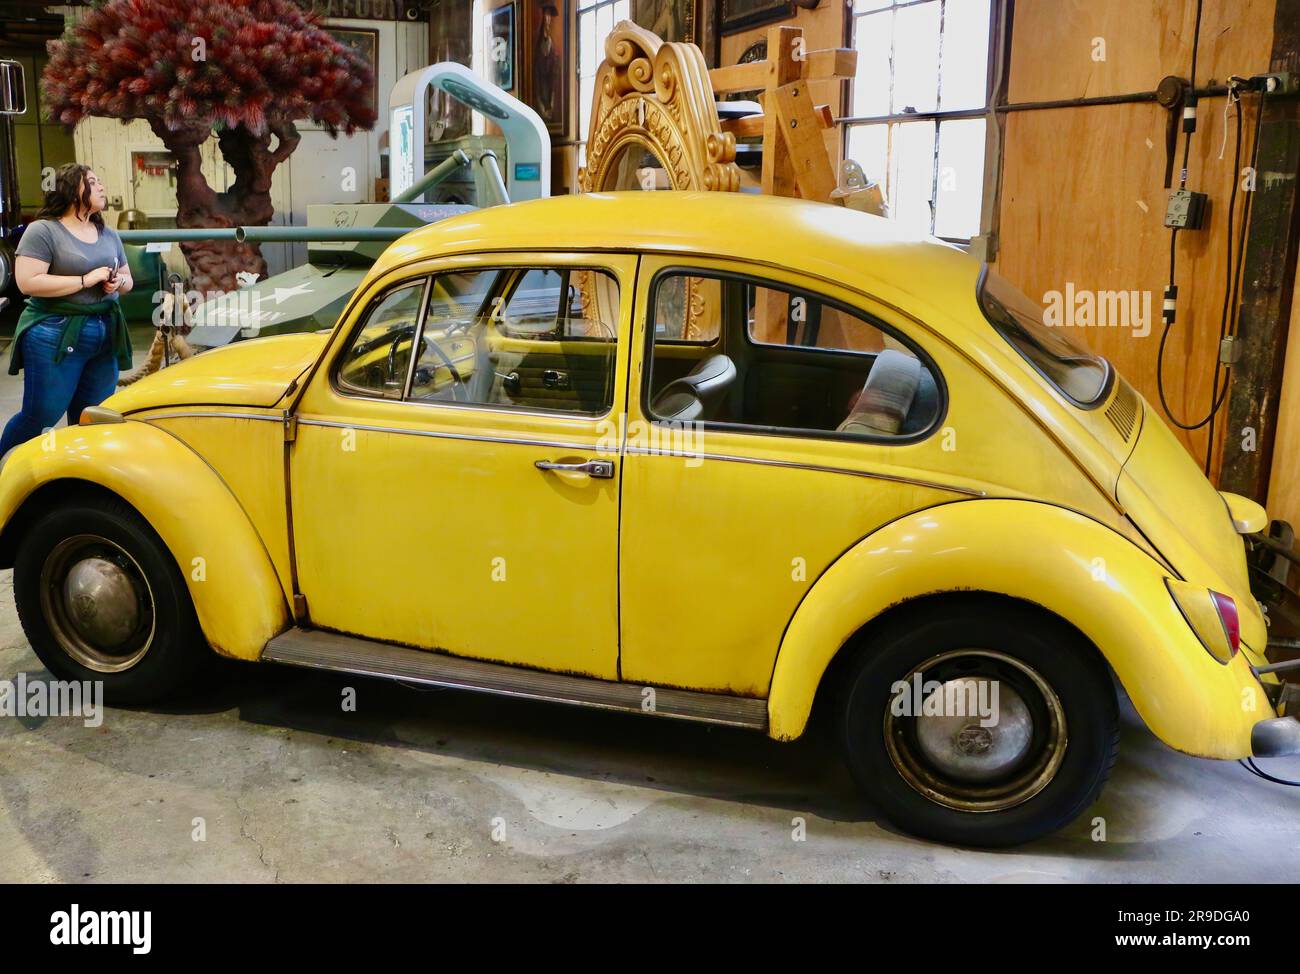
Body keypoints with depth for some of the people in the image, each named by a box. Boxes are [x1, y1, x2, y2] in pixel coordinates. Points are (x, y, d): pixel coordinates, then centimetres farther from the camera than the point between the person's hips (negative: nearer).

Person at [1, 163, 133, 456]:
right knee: (40, 417, -2)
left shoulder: (109, 234, 14)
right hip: (56, 336, -6)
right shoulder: (43, 230, -8)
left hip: (106, 336, 6)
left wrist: (119, 282, -4)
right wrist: (86, 280, -18)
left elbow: (128, 279, 20)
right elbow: (28, 282, -17)